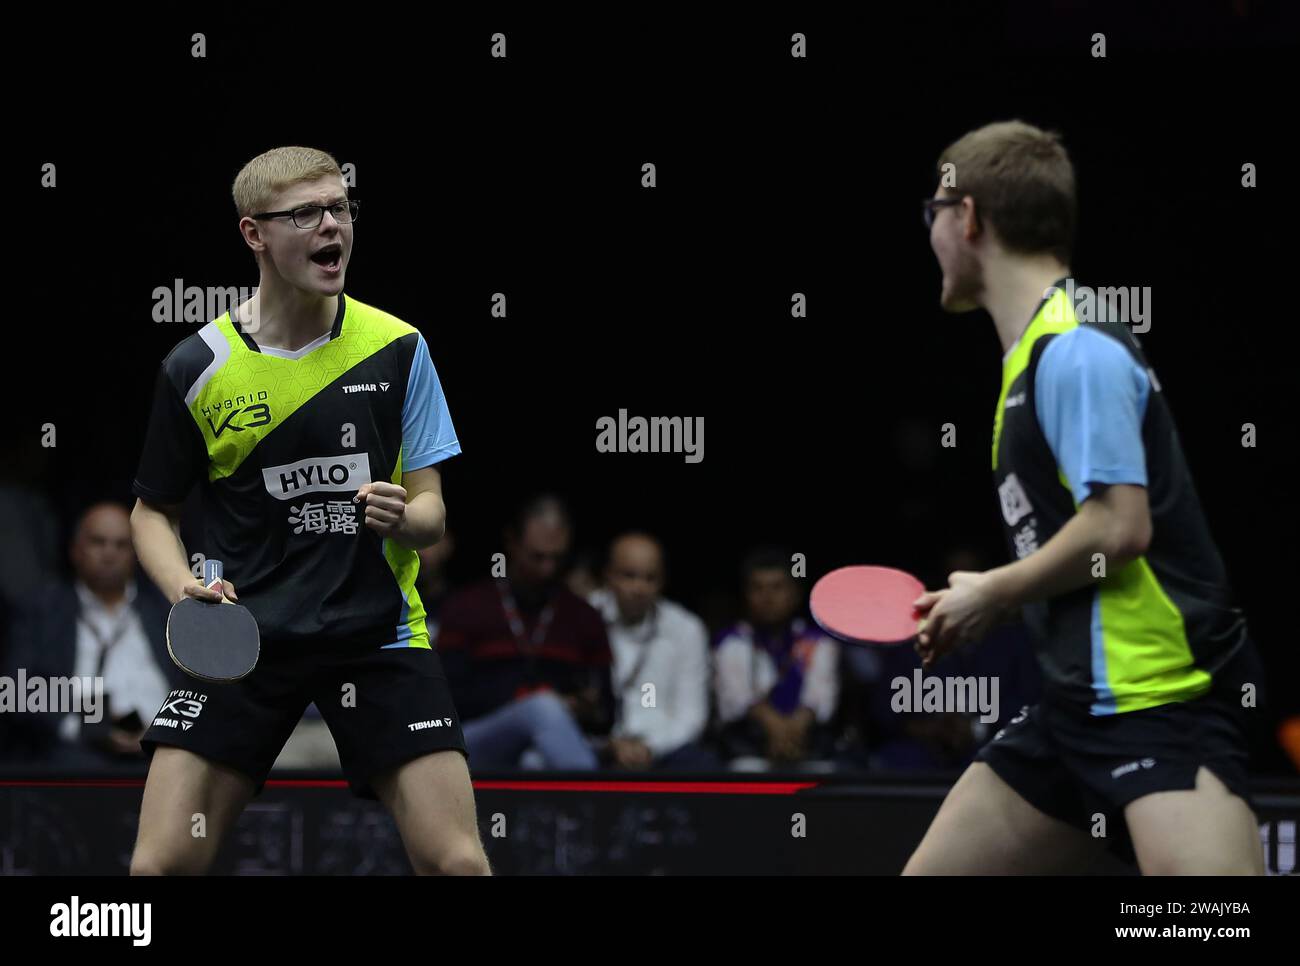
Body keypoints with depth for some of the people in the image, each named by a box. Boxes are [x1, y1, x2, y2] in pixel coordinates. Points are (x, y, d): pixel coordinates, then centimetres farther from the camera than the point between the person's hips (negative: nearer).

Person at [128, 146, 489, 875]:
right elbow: (154, 511, 10)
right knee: (161, 864, -9)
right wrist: (185, 588, -11)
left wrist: (405, 518, -23)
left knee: (456, 862, -10)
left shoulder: (398, 349, -1)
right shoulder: (196, 369, -3)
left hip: (379, 632, 0)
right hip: (241, 640, 0)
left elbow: (432, 514, 1)